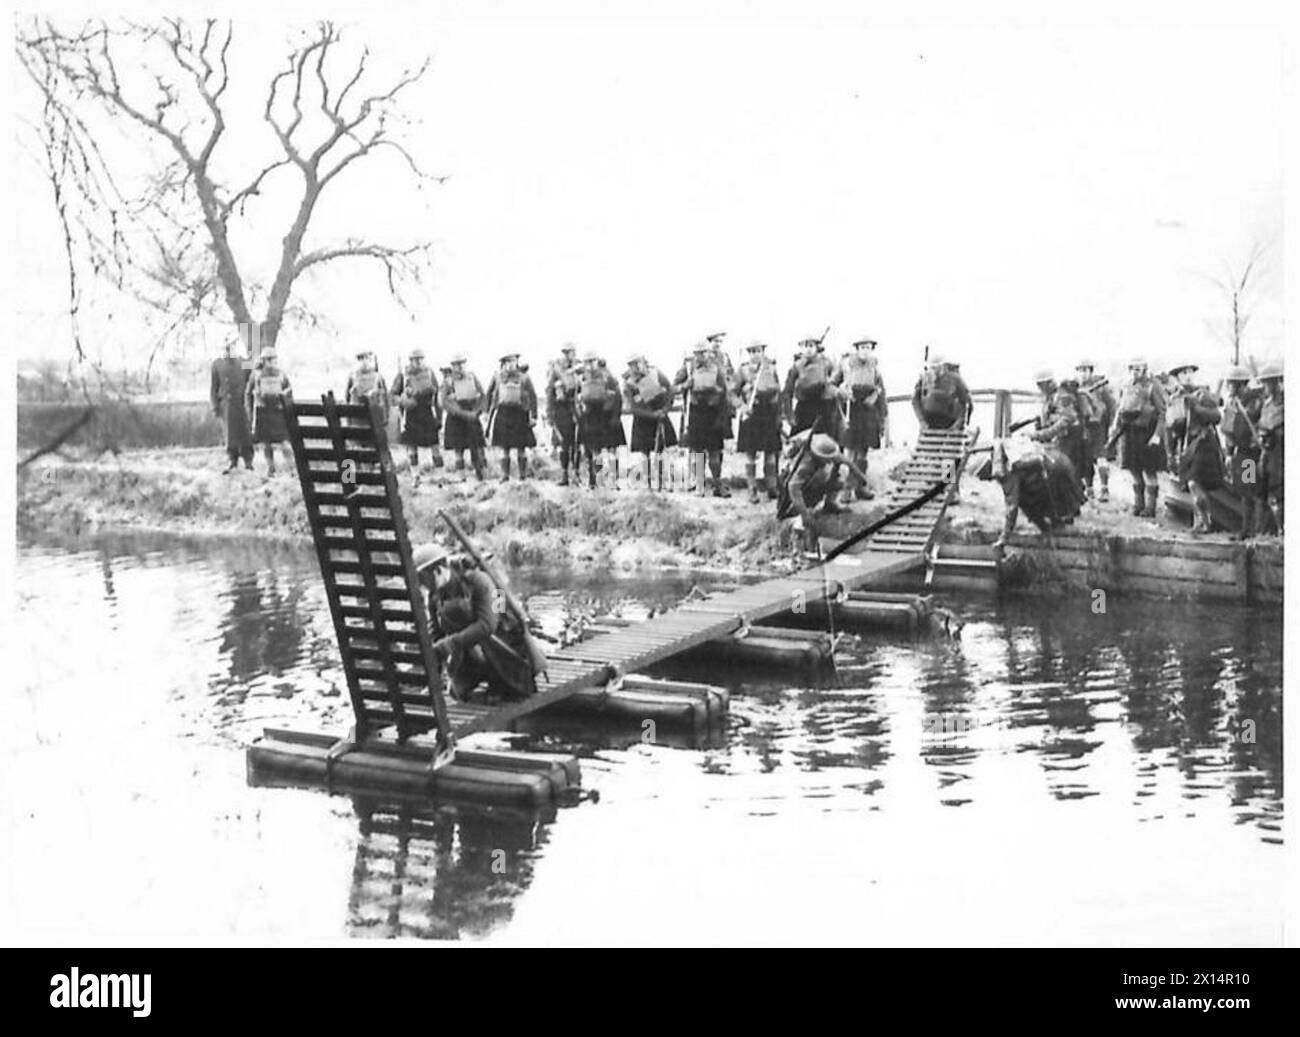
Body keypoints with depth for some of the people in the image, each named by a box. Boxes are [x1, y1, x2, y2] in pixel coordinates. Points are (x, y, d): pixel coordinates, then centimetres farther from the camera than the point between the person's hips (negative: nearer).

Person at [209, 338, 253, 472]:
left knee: (246, 432, -1)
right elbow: (214, 386, 5)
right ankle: (231, 461, 10)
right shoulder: (217, 364, 6)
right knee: (230, 433, 0)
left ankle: (248, 461, 9)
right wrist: (215, 405, 0)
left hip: (243, 402, 1)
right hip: (227, 403, -1)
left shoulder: (243, 362, 9)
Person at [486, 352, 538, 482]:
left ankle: (523, 475, 11)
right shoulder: (497, 377, 7)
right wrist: (489, 412, 12)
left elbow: (533, 397, 2)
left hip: (520, 414, -1)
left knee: (521, 448, 2)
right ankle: (504, 475, 7)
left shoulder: (524, 378, 1)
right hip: (503, 414, 1)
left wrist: (533, 416, -3)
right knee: (504, 448, 1)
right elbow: (490, 393, 15)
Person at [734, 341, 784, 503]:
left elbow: (778, 392, 13)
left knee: (771, 452, 5)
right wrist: (742, 406, -15)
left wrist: (779, 416, 9)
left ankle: (772, 488, 13)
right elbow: (734, 392, 2)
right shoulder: (743, 369, 1)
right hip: (751, 413, -2)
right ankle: (752, 490, 4)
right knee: (750, 453, -1)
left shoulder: (771, 368, 9)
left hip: (769, 412, 2)